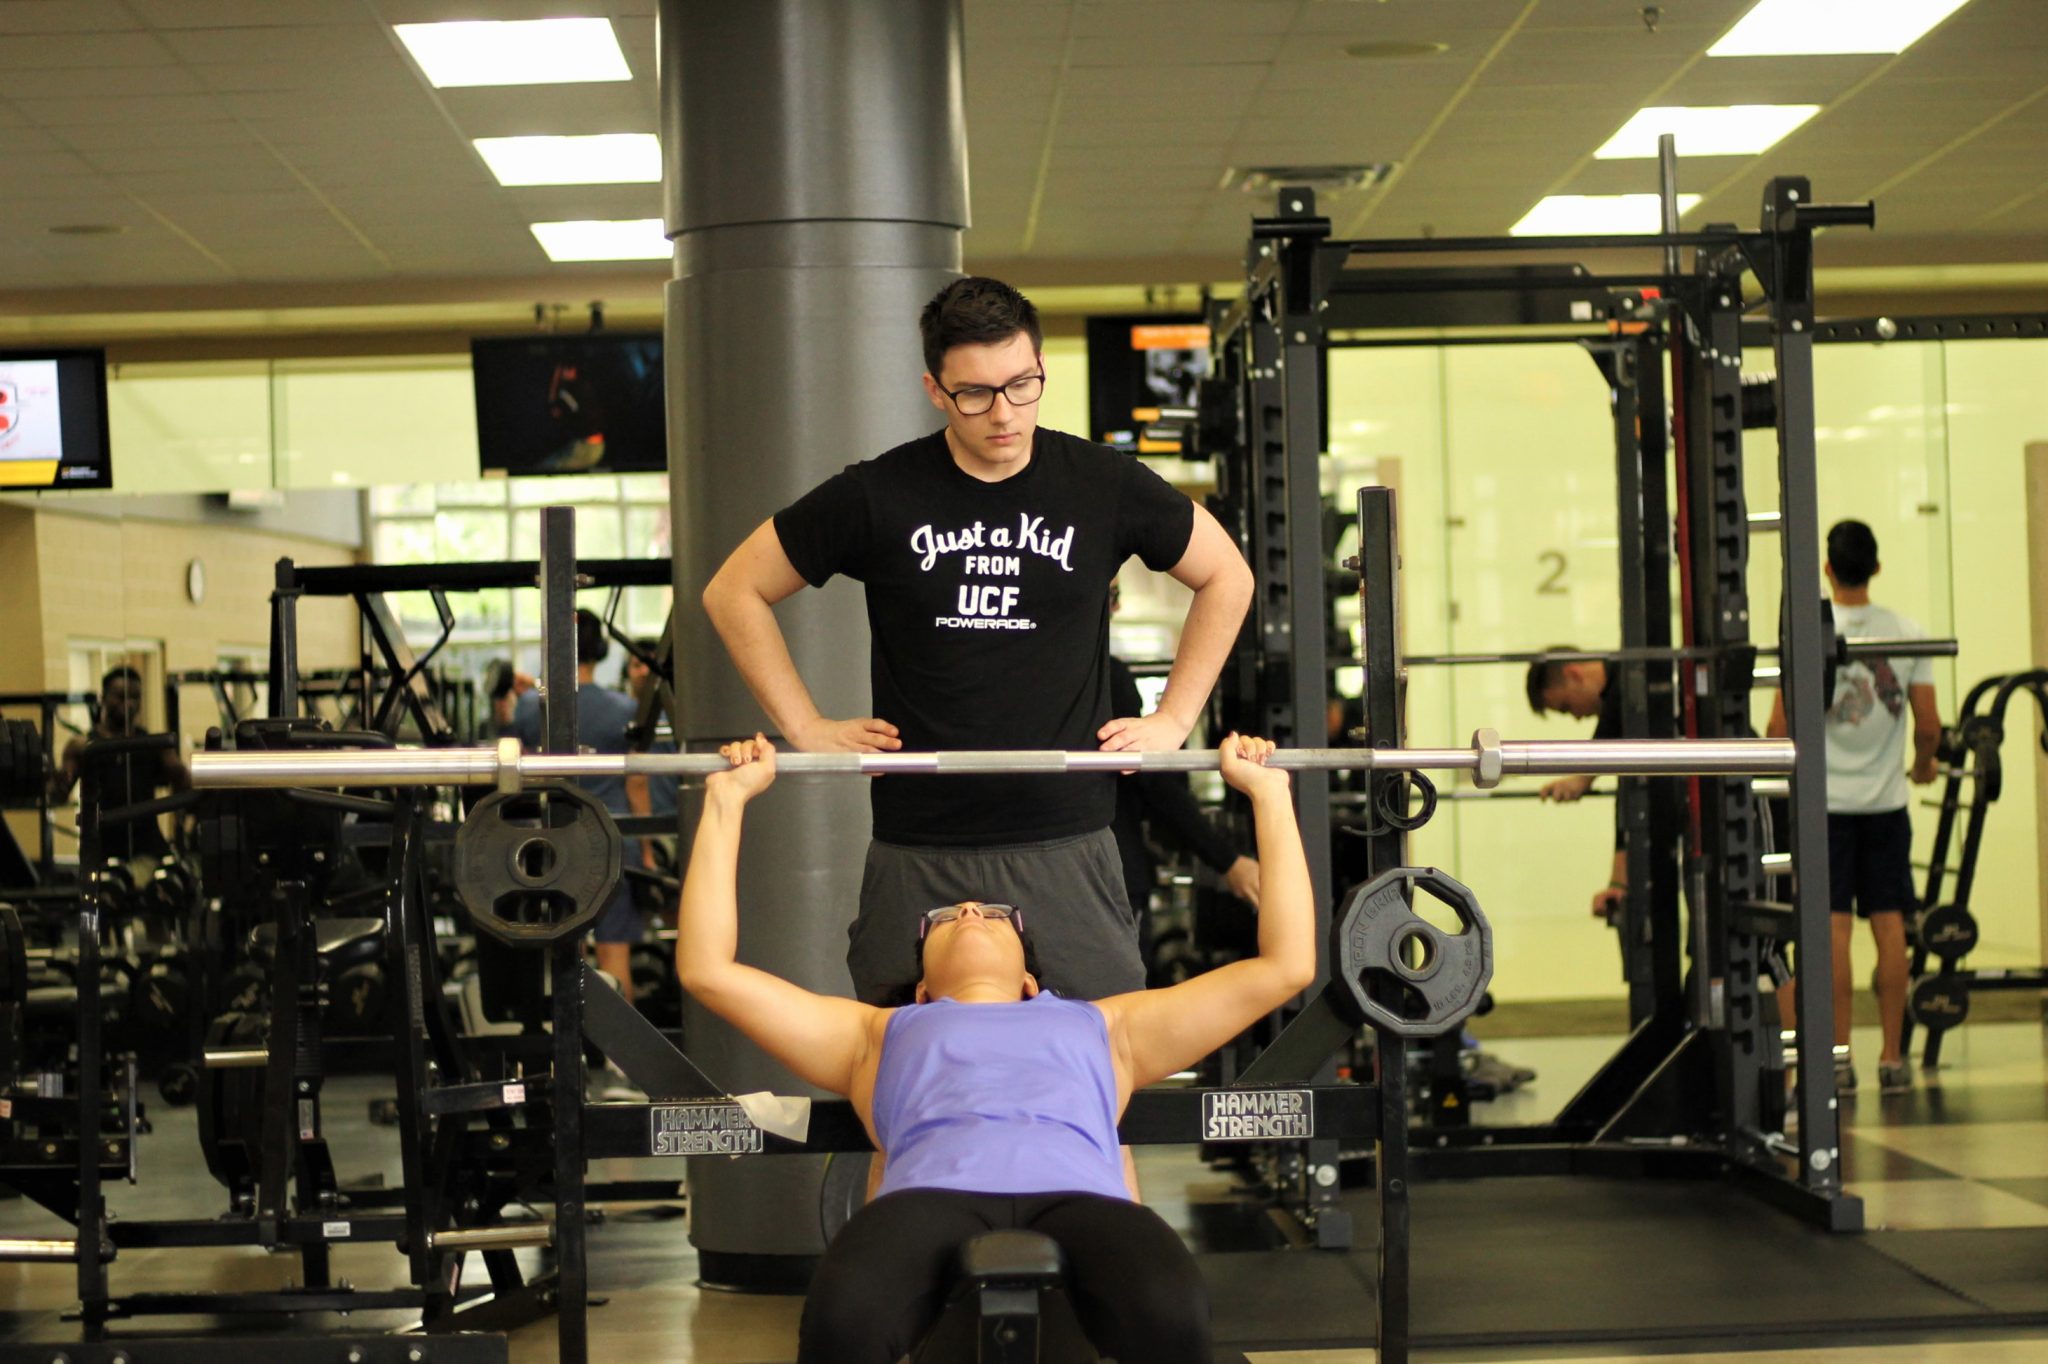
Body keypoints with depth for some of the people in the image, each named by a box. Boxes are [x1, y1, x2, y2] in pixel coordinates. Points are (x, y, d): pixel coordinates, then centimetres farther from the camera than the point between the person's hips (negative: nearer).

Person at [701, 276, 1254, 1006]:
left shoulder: (1103, 486, 2)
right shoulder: (878, 496, -1)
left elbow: (1226, 577, 17)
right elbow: (734, 592, 9)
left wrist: (1174, 719, 10)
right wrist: (807, 729, 3)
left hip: (1067, 845, 1)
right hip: (919, 856, 0)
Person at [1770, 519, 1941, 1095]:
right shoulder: (1908, 634, -1)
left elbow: (1780, 727, -10)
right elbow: (1929, 726, -2)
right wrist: (1923, 765, 18)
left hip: (1826, 800, -2)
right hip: (1886, 800, 2)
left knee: (1834, 929, -1)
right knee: (1889, 925, 6)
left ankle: (1838, 1058, 0)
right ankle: (1892, 1057, 9)